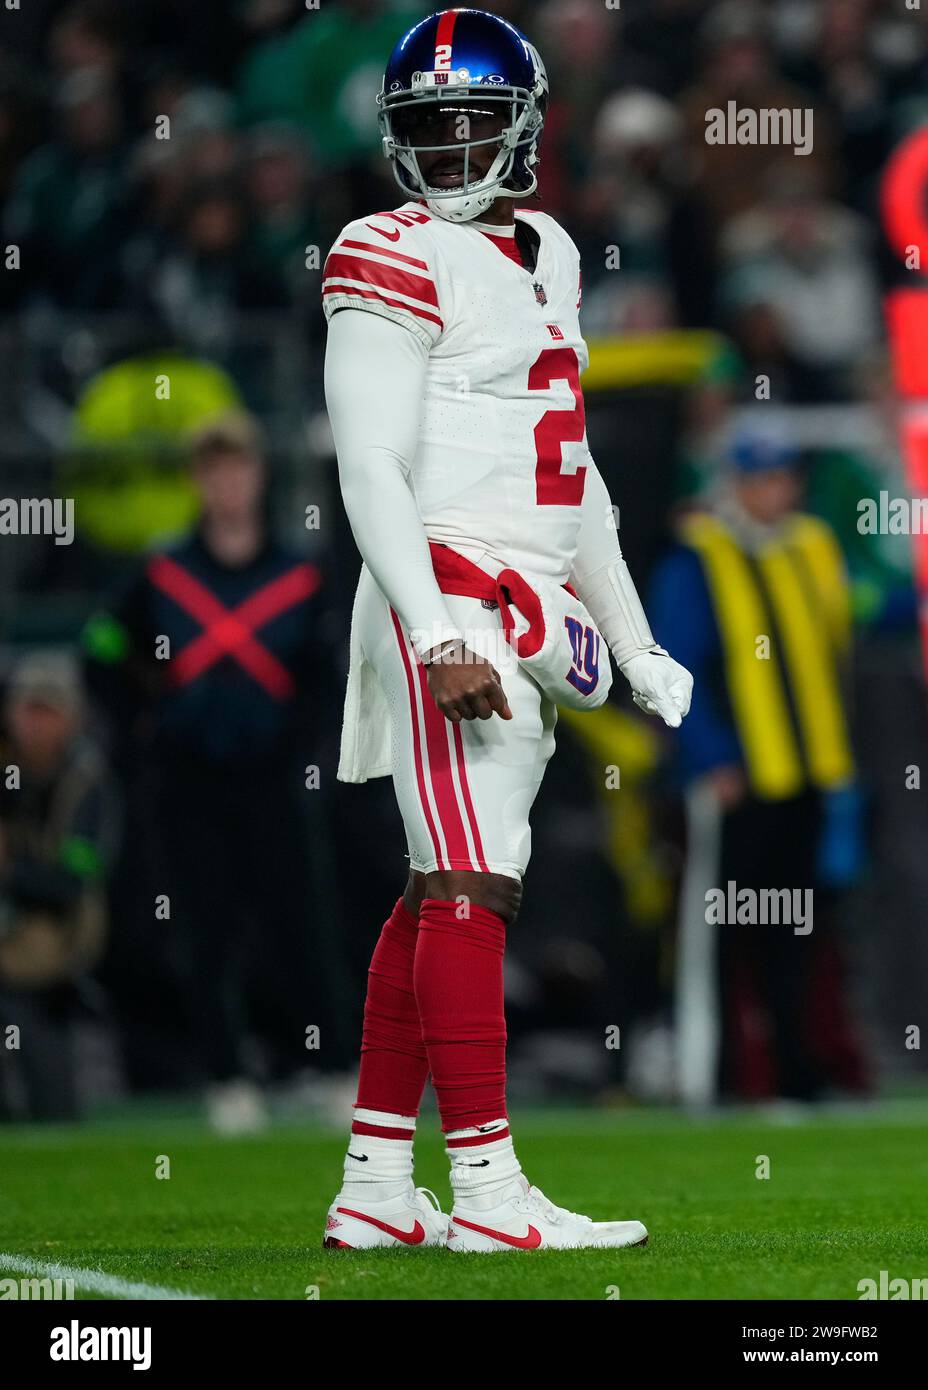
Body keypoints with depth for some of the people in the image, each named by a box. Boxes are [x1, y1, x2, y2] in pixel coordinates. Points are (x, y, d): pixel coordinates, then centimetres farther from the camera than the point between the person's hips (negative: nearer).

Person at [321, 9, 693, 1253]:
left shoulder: (545, 255, 18)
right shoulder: (398, 262, -7)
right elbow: (371, 467, -13)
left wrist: (634, 640, 26)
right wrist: (439, 636, -22)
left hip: (532, 618, 8)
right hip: (452, 605, -8)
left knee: (440, 893, 8)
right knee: (470, 886, -12)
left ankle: (374, 1188, 11)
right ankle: (485, 1186, -14)